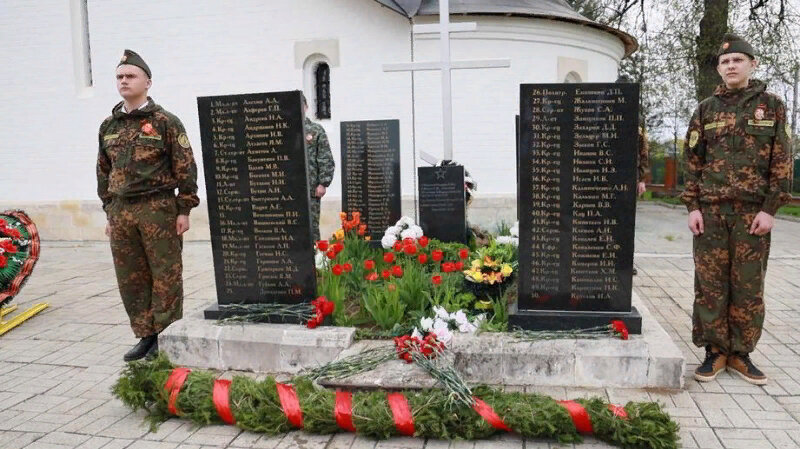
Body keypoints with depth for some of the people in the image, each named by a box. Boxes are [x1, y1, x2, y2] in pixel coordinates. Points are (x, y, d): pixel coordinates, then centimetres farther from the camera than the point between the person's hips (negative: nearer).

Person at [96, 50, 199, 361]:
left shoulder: (165, 122, -4)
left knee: (166, 275, 0)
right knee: (130, 278, 9)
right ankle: (146, 336, 22)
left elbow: (186, 168, -6)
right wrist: (110, 213, 15)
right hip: (121, 211, 6)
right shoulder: (108, 126, 13)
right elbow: (103, 172, 18)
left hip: (158, 208, -6)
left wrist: (184, 210, -9)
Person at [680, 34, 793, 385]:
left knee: (748, 286, 5)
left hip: (753, 213, -1)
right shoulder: (705, 110, 8)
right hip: (710, 211, 1)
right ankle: (715, 352, 13)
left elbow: (782, 162, 1)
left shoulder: (772, 106, 5)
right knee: (710, 285, 2)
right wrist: (692, 207, -2)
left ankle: (740, 354, 17)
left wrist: (770, 209, -7)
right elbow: (692, 162, 6)